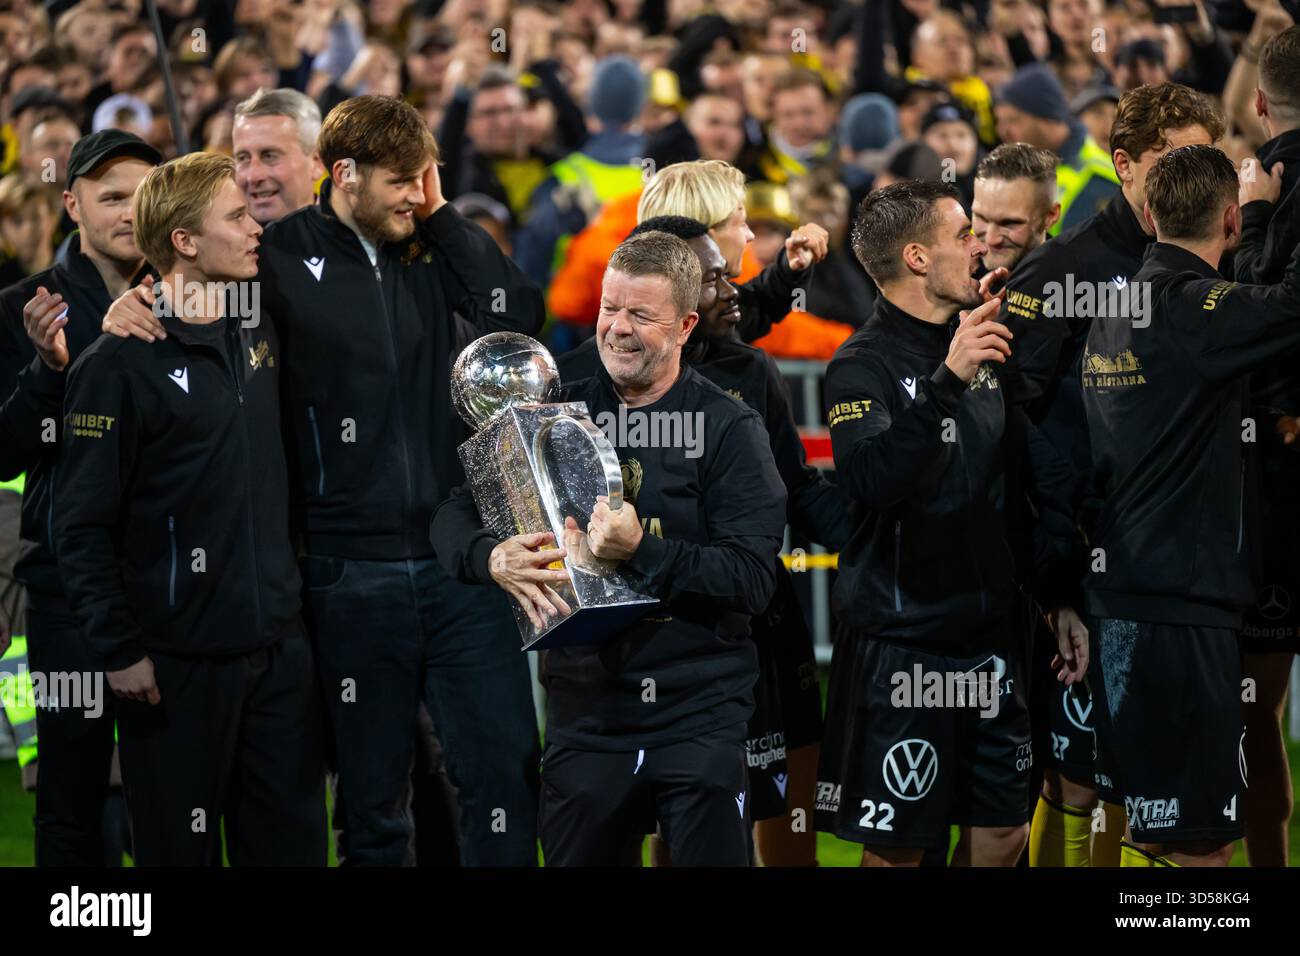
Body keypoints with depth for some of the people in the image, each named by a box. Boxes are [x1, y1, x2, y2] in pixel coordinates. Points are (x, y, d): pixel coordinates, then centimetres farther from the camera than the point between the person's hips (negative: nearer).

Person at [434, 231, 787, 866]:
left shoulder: (728, 427, -3)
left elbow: (753, 578, -11)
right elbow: (452, 519, 7)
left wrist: (641, 550, -24)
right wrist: (493, 558, -16)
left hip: (698, 712, -3)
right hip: (584, 711, 3)